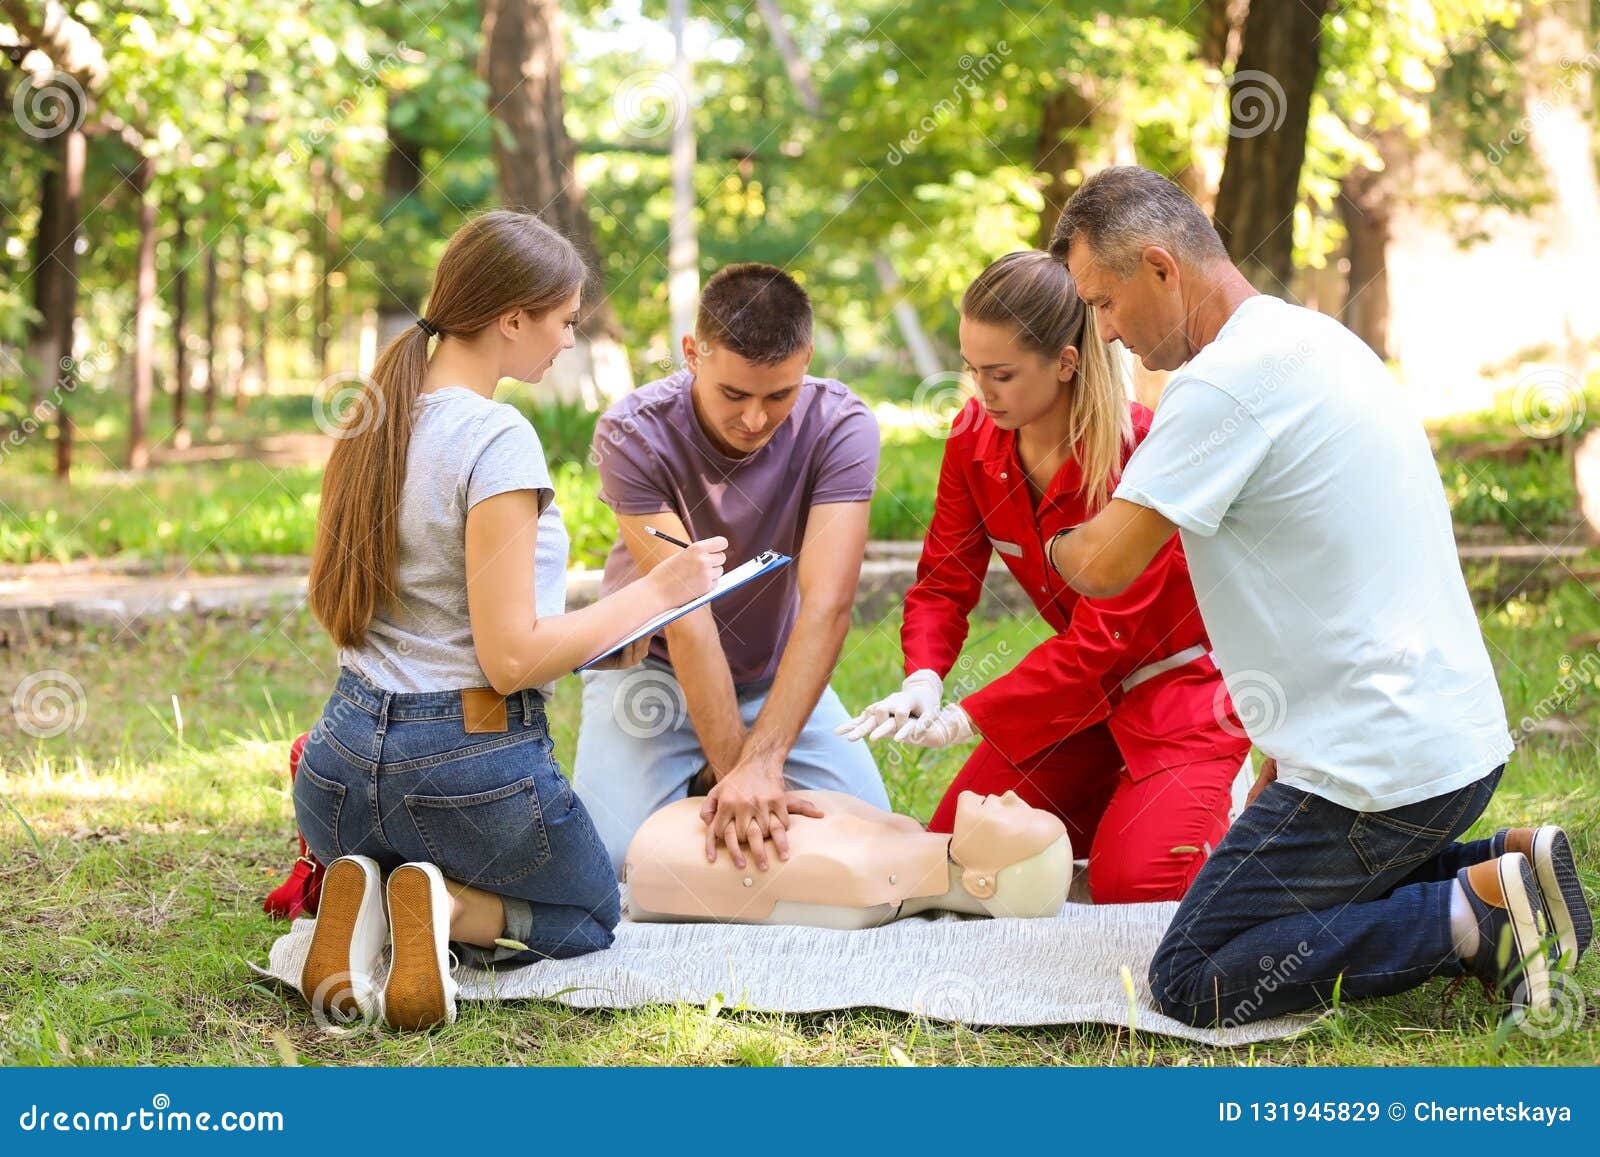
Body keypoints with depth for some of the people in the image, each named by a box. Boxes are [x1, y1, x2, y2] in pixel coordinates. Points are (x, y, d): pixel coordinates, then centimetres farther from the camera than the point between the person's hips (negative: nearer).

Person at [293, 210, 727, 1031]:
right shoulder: (497, 438, -18)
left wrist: (592, 631, 16)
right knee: (591, 915, 23)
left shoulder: (372, 423, 6)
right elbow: (510, 659, -20)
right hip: (468, 768, -6)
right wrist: (655, 593, -9)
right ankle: (452, 911, -8)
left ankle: (363, 898, 1)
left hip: (342, 759, 6)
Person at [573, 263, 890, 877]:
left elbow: (827, 604, -32)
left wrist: (761, 762, -43)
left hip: (780, 673, 2)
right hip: (653, 665, -2)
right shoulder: (633, 433, -26)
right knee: (609, 858, -21)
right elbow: (685, 612, -31)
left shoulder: (841, 426, -23)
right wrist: (736, 771, -36)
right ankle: (703, 786, 13)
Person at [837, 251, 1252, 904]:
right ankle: (1118, 803, 21)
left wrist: (969, 718, -33)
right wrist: (923, 682, -26)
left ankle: (1220, 809, 12)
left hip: (1182, 681, -6)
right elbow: (944, 581, -4)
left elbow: (1101, 635, -29)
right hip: (1086, 688, 6)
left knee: (1130, 886, -20)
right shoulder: (974, 438, -8)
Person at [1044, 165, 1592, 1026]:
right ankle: (1507, 864, 10)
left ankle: (1476, 909, -10)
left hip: (1381, 773, -10)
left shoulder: (1224, 382, -17)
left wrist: (1055, 542, 9)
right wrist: (1282, 753, 21)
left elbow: (1105, 566, -16)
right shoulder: (1318, 340, 14)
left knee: (1191, 982, -4)